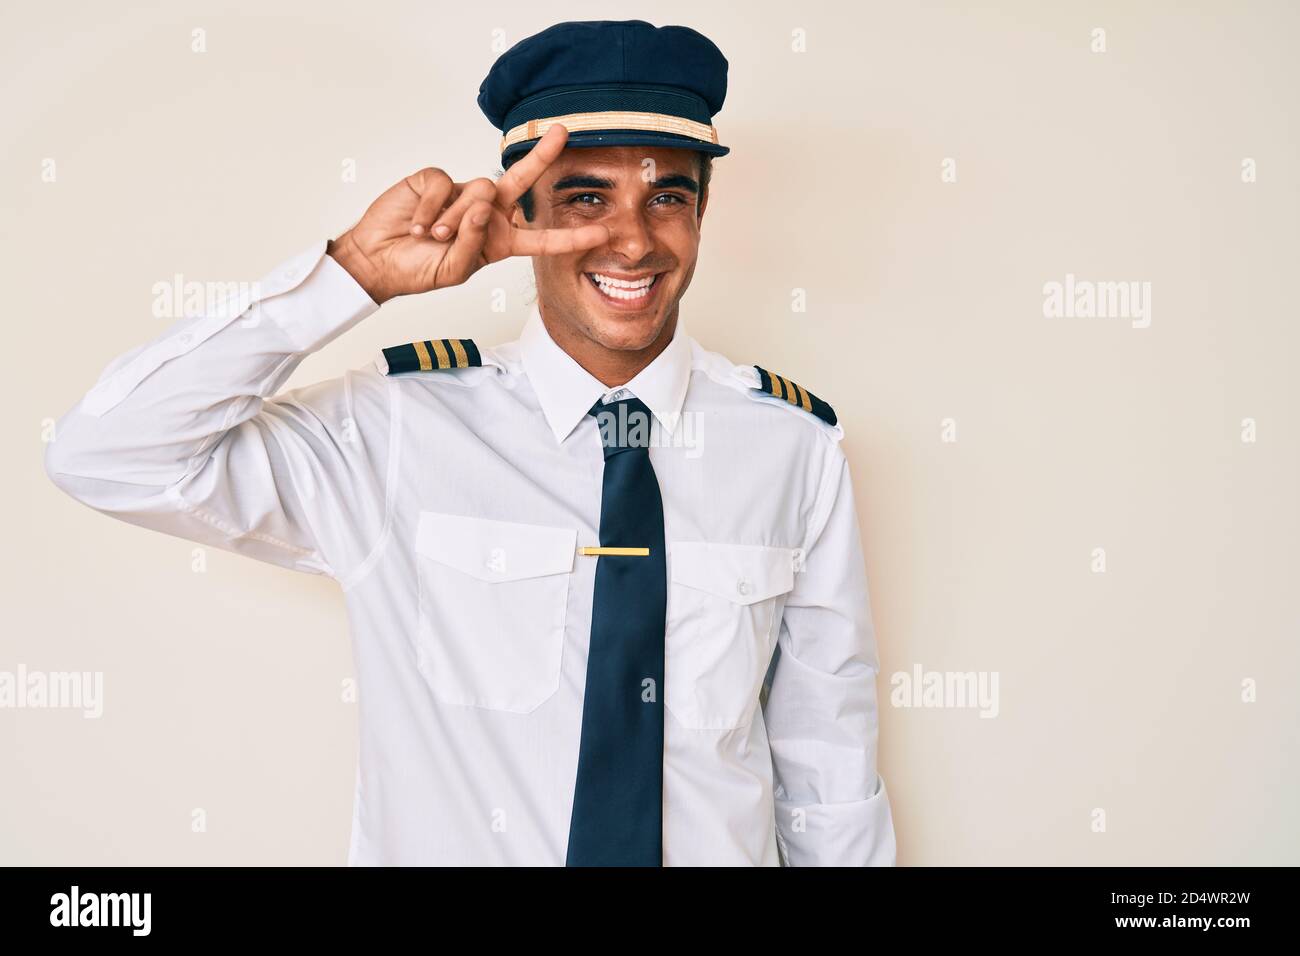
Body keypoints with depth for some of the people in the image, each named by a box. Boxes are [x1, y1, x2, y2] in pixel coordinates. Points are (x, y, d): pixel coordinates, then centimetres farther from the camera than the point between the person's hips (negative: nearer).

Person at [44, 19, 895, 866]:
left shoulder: (794, 445, -11)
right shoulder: (401, 423, -13)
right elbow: (102, 459, -22)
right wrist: (356, 272, -27)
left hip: (721, 847, 1)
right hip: (440, 842, -1)